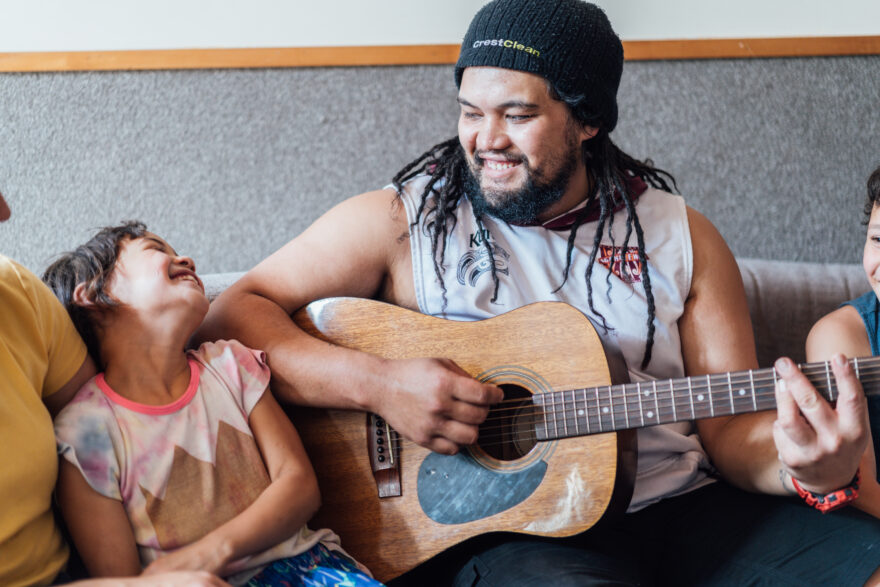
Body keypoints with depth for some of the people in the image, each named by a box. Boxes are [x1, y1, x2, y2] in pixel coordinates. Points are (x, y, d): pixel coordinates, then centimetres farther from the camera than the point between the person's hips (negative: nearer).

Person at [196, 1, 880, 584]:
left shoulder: (683, 237, 9)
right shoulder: (401, 221, 1)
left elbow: (730, 426, 7)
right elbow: (231, 316, -3)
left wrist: (806, 466, -16)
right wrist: (377, 383, -18)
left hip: (683, 506, 4)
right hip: (497, 526, -3)